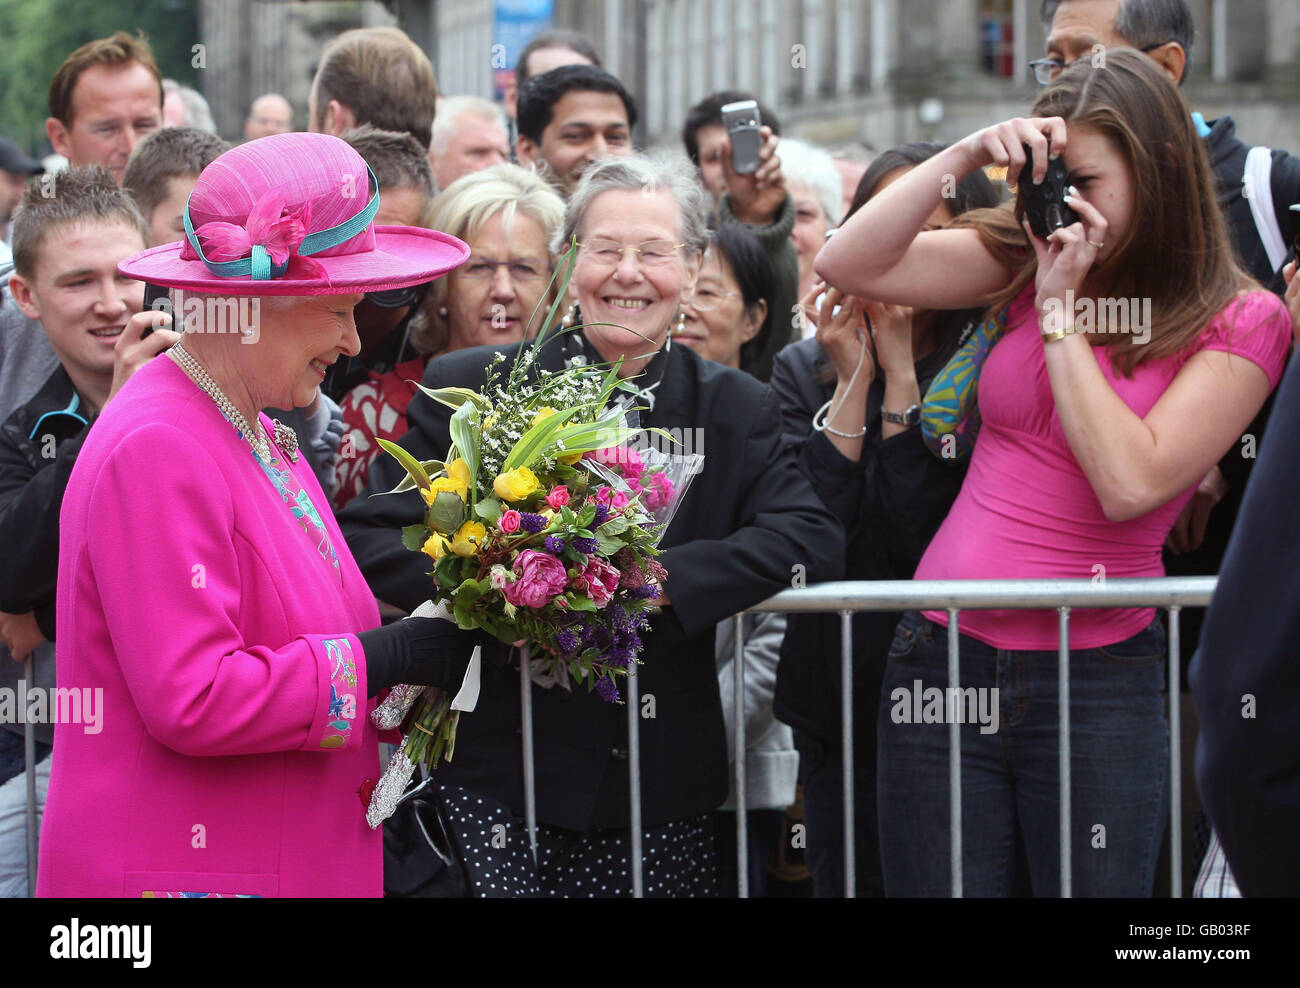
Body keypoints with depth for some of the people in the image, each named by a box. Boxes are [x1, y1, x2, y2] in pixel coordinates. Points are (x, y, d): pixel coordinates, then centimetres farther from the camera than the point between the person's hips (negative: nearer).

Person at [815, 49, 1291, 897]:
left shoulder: (1242, 323, -5)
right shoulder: (1028, 263, 8)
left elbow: (1131, 482, -17)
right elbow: (847, 265, 0)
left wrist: (1062, 310, -12)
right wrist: (966, 155, -8)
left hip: (1097, 677, -3)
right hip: (946, 657, 3)